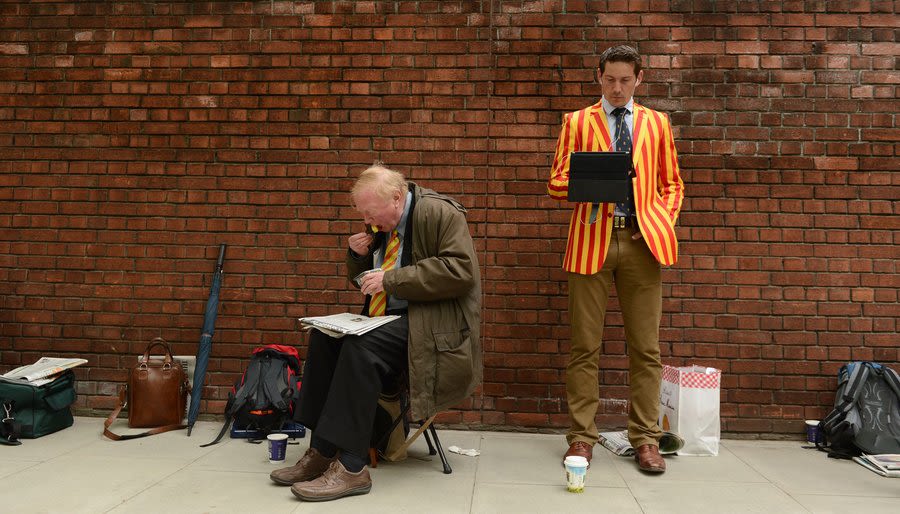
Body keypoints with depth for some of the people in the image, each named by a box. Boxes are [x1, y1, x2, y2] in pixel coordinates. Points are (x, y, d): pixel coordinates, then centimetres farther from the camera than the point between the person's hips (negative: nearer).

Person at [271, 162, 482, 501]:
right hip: (387, 318, 9)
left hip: (429, 322, -8)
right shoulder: (381, 225, 13)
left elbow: (460, 270, -23)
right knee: (324, 335, -12)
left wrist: (392, 279, -23)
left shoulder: (439, 213, -11)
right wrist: (359, 255, 0)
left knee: (361, 345, -29)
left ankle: (350, 467, -25)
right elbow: (362, 278, 25)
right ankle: (321, 452, -9)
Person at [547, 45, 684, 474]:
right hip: (593, 237, -1)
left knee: (646, 346, 2)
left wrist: (664, 222, 0)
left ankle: (646, 439, 13)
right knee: (585, 345, 2)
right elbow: (556, 185, 7)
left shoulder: (657, 123, 17)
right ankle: (581, 436, 12)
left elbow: (672, 184, 17)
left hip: (642, 238, 1)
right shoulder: (577, 123, 12)